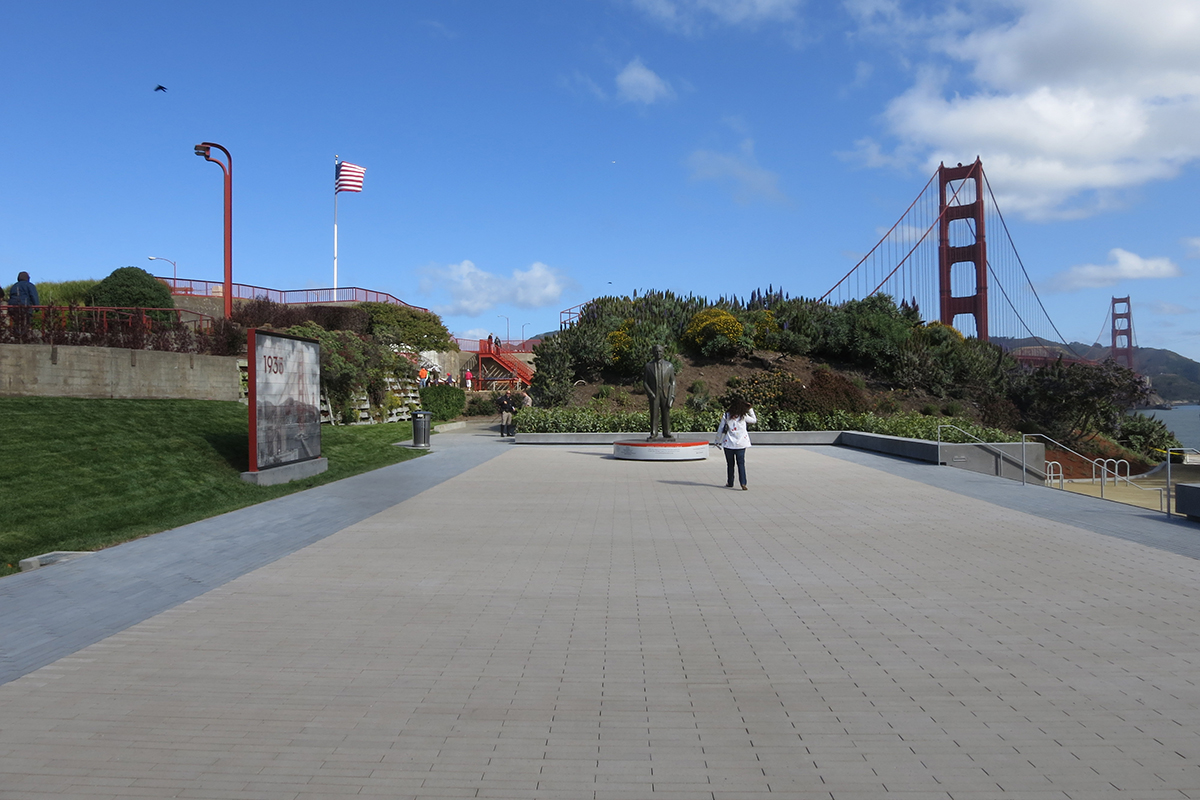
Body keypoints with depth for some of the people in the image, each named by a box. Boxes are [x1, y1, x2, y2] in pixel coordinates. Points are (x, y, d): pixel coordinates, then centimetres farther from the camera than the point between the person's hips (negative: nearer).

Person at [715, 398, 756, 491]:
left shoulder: (726, 416, -1)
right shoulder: (743, 416, -3)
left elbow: (720, 430, 2)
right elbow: (754, 420, 16)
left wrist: (718, 441, 14)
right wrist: (750, 409, 21)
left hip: (728, 444, 1)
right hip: (741, 444, -1)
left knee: (730, 464, 13)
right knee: (741, 463, 2)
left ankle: (730, 483, 20)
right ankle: (743, 483, -11)